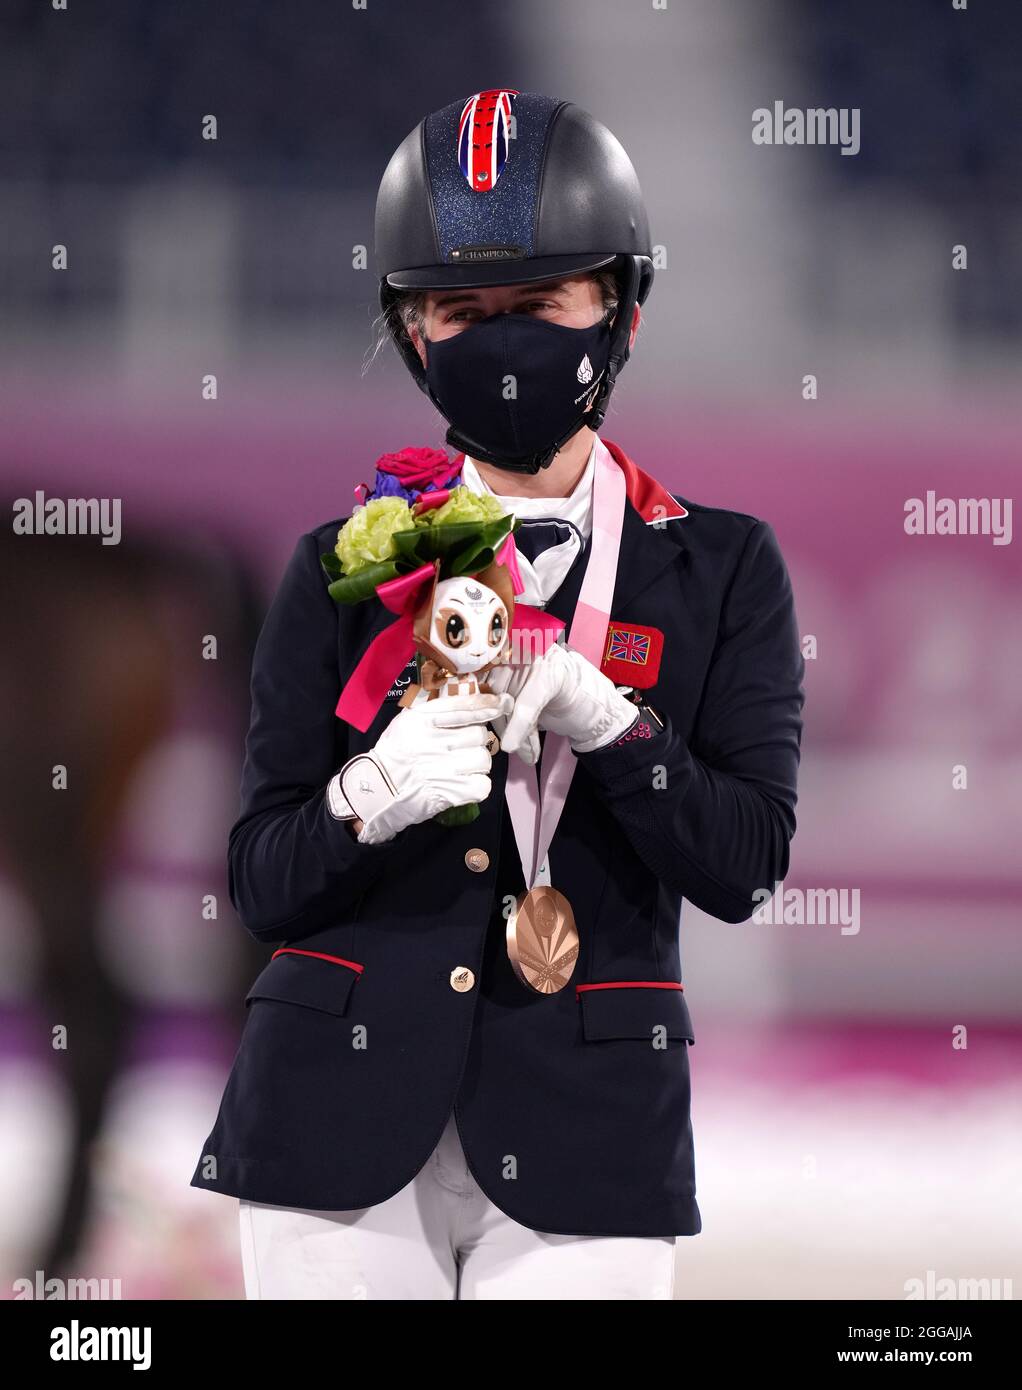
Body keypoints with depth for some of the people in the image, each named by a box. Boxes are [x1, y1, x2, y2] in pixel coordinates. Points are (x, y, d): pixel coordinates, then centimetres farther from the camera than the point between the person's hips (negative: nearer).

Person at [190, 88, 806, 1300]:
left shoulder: (720, 568, 7)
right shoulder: (343, 568, 9)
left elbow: (743, 862, -3)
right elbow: (260, 884, 4)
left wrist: (602, 719, -18)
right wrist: (370, 800, -17)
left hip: (582, 1138, -1)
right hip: (340, 1128, 1)